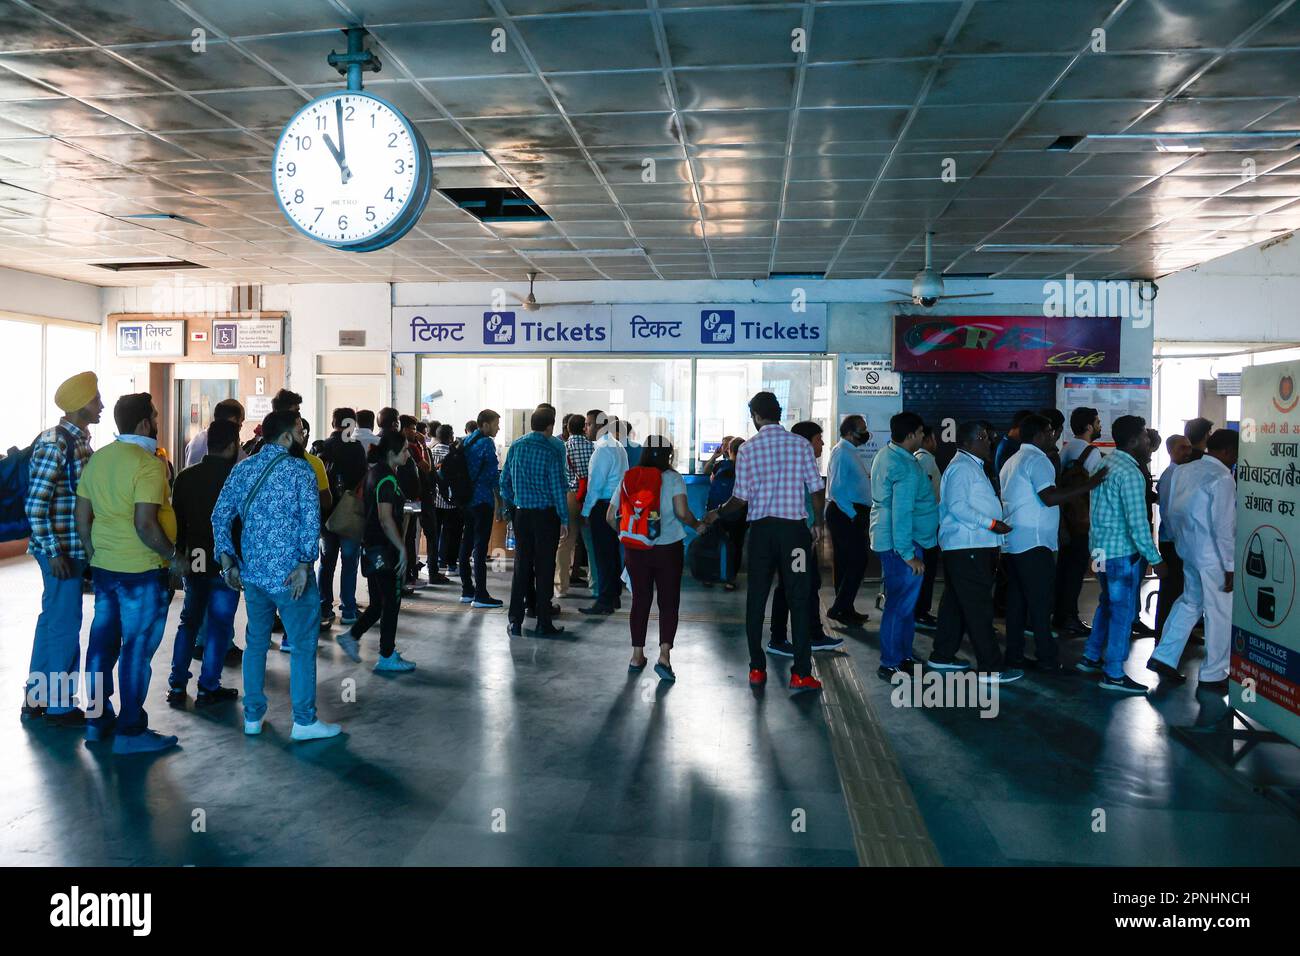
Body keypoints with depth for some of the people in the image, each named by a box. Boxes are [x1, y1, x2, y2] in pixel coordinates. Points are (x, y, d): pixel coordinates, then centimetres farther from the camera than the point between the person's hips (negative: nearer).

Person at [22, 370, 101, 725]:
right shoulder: (55, 444, -17)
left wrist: (84, 549, 17)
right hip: (61, 550, -9)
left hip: (75, 547, 9)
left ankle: (37, 698, 29)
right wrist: (54, 553, -19)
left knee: (53, 620, 17)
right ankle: (59, 705, 13)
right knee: (65, 624, 1)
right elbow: (35, 505, -19)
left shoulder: (79, 440, 10)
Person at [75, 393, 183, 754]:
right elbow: (145, 525, -22)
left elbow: (82, 519, 11)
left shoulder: (97, 458, 7)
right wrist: (173, 557, -10)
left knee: (103, 641, 16)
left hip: (104, 566, 8)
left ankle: (98, 719, 27)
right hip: (142, 570, -8)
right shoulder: (148, 464, -17)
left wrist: (95, 554, 20)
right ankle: (131, 730, 8)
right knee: (137, 648, 1)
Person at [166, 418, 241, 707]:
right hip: (226, 562, -5)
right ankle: (208, 688, 8)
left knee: (189, 621, 17)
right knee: (219, 625, 4)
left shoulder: (186, 477, 1)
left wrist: (180, 554, 16)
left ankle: (177, 685, 18)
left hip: (194, 561, 5)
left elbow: (177, 519, 6)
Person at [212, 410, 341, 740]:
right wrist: (305, 563, -16)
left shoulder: (242, 468, 8)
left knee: (256, 643, 17)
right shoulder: (299, 469, -8)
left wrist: (227, 559, 6)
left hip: (252, 573, 6)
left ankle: (252, 716, 24)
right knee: (303, 646, 3)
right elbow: (311, 519, -18)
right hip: (290, 576, -6)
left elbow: (220, 515, 5)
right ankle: (304, 721, 7)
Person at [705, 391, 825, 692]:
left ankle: (757, 668, 14)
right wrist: (817, 523, 12)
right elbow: (816, 488, -1)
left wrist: (717, 514, 16)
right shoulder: (801, 444, -1)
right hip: (794, 527, 0)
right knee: (798, 599, 3)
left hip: (760, 528, 1)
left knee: (756, 598, 10)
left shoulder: (747, 449, -1)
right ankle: (801, 673, 3)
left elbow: (741, 498, -1)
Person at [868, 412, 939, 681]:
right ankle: (891, 664, 3)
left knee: (899, 601, 18)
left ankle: (902, 657, 28)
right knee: (902, 605, -3)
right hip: (901, 544, -11)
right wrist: (908, 554, -21)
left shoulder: (885, 454, 10)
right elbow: (901, 514, -25)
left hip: (885, 539, 11)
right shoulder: (906, 469, -21)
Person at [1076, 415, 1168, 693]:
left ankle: (1091, 658, 30)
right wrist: (1155, 560, -15)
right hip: (1121, 551, -9)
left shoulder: (1105, 464, 9)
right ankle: (1113, 674, 9)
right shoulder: (1129, 474, -20)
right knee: (1122, 610, 1)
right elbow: (1138, 523, -22)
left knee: (1108, 604, 22)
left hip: (1100, 546, 9)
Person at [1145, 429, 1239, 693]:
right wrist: (1230, 567, -15)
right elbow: (1224, 528, -20)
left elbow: (1172, 512, 11)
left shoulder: (1183, 471, 5)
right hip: (1213, 557, -8)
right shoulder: (1222, 478, -18)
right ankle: (1213, 675, 15)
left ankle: (1163, 657, 22)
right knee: (1221, 614, 5)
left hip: (1188, 551, 8)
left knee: (1190, 603, 21)